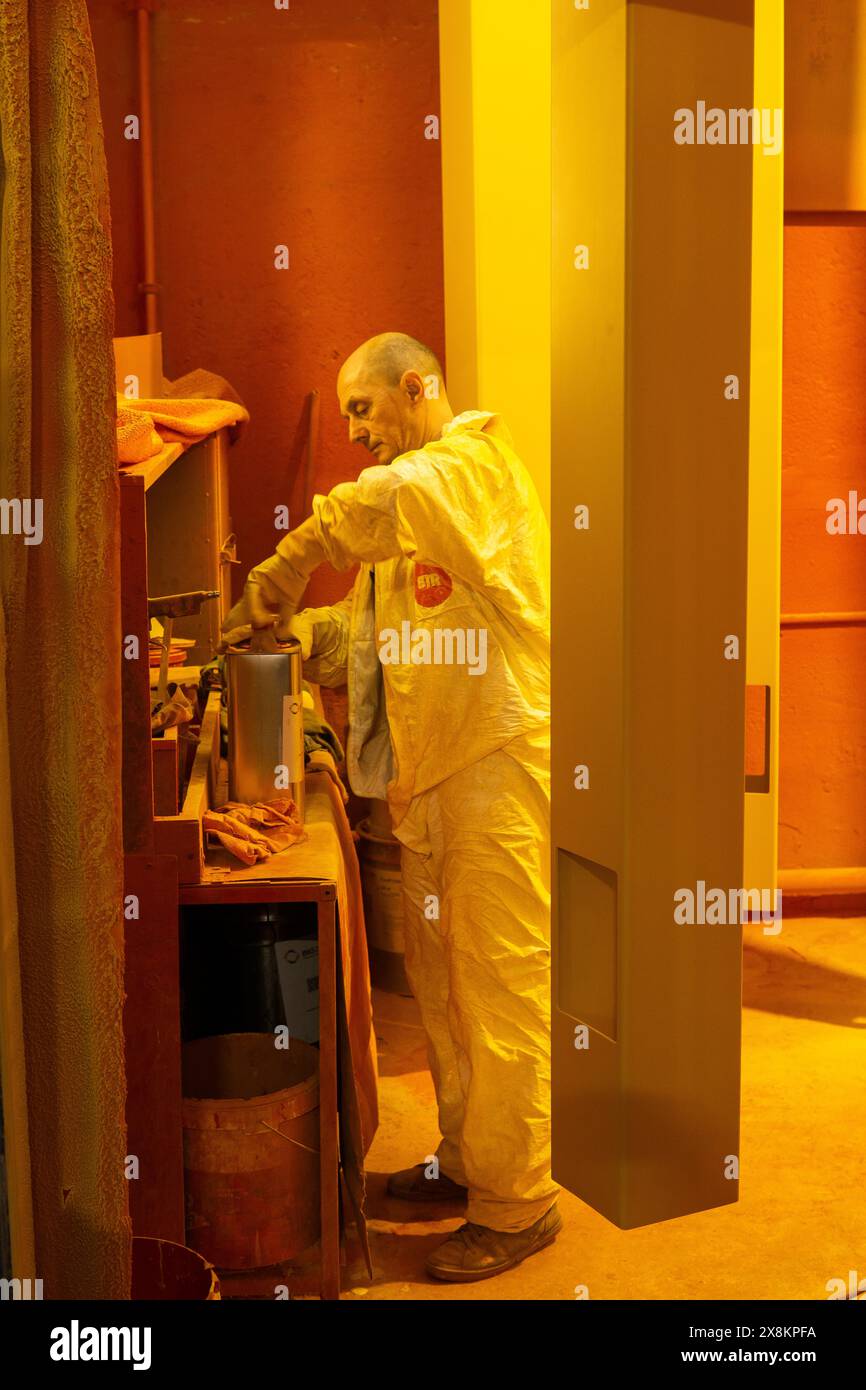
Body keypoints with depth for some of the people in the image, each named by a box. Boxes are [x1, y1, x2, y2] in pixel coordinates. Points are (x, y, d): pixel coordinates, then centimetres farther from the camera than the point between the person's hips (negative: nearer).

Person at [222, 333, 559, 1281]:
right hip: (424, 775, 9)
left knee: (499, 990, -1)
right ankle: (465, 1159, 33)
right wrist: (294, 628, 0)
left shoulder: (477, 461, -8)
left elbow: (387, 499, -32)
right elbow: (369, 630, 18)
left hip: (495, 765, -9)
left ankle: (516, 1203, 12)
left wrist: (289, 563, -25)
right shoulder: (408, 515, 22)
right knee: (436, 979, 16)